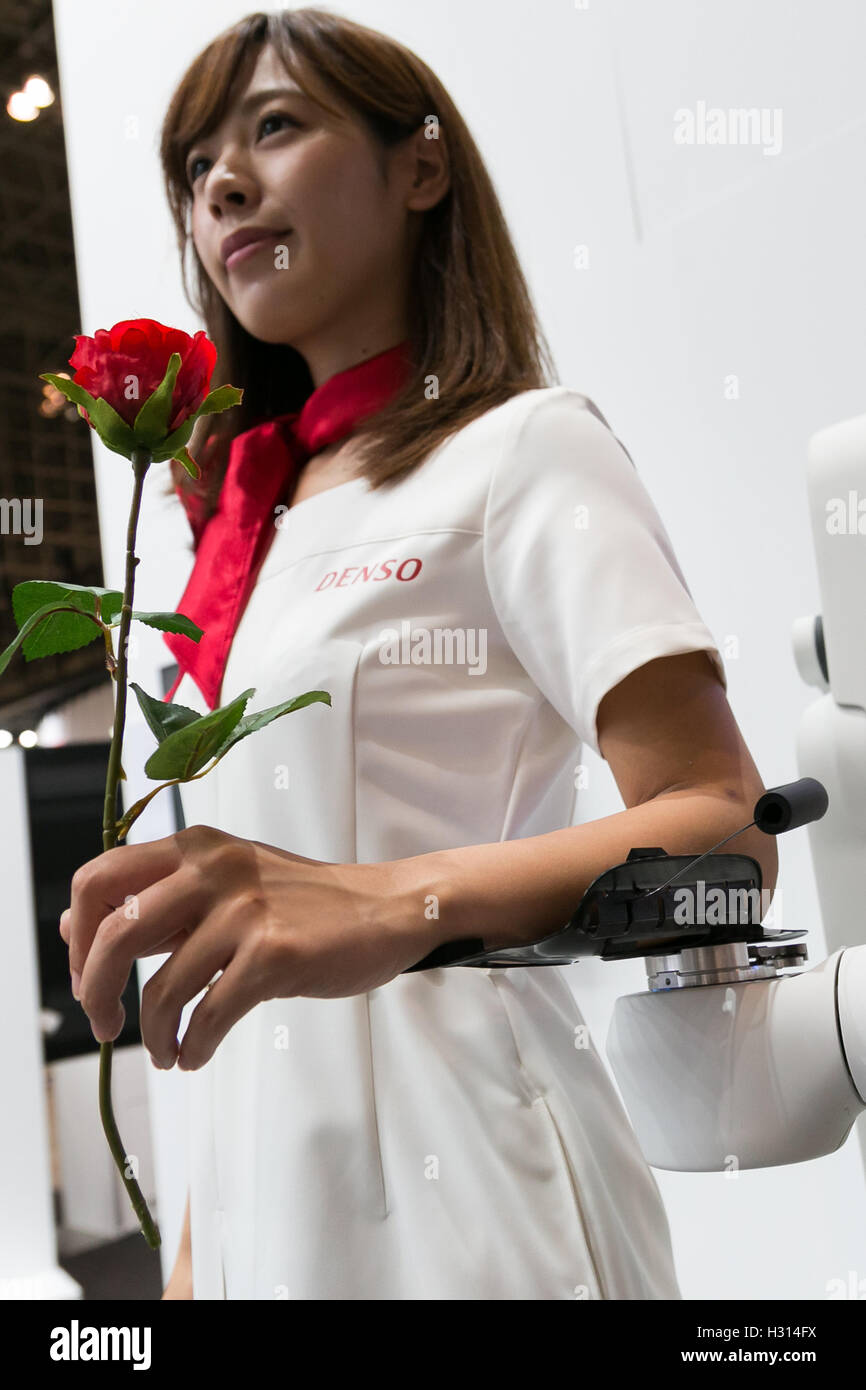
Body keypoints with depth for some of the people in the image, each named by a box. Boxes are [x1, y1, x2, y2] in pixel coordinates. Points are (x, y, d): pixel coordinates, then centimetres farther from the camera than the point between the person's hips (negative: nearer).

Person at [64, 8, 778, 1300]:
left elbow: (727, 831, -17)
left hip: (455, 1201, -6)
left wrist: (396, 906, -34)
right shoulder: (261, 515, 12)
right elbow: (240, 916, 12)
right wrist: (198, 1253, 13)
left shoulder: (523, 446, -7)